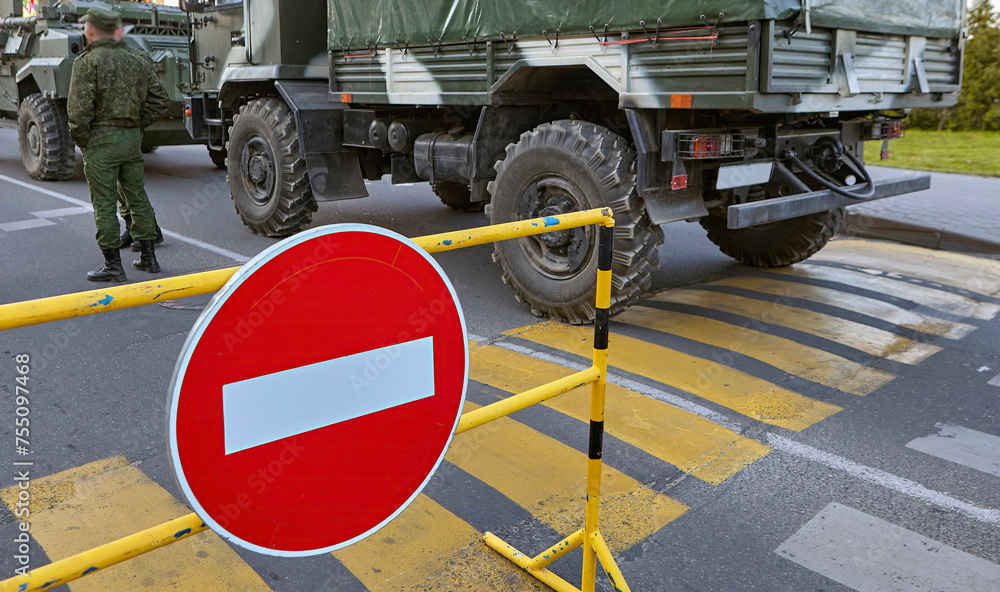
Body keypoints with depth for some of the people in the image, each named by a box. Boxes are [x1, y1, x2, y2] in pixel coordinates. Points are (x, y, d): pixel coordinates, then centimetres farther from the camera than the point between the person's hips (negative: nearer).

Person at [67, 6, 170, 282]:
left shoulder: (87, 62, -10)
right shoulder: (137, 61, 9)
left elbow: (79, 109, -18)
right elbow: (160, 101, 10)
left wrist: (81, 140, -5)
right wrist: (136, 126, 12)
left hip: (101, 140, -6)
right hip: (132, 138, 6)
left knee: (104, 205, 0)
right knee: (138, 197, 14)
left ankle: (113, 265, 3)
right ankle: (148, 257, 20)